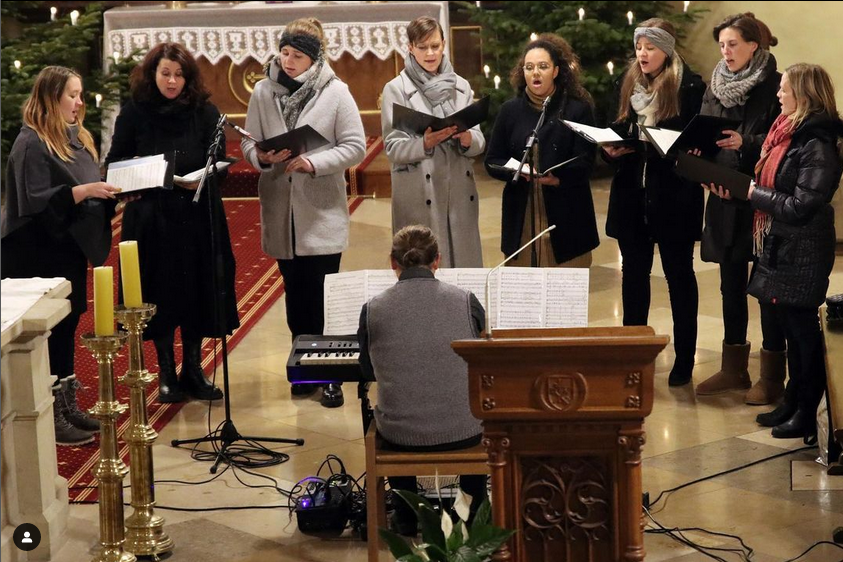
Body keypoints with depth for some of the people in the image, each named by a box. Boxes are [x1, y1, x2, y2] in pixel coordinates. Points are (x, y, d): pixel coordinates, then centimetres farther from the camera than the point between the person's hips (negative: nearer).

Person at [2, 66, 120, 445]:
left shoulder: (76, 138, 13)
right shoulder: (31, 144, -13)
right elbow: (35, 201, -20)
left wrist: (112, 193, 2)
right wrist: (83, 191, -26)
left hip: (73, 250, 8)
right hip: (42, 257, -8)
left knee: (67, 328, 13)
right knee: (49, 333, -5)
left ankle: (68, 407, 21)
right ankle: (51, 417, 1)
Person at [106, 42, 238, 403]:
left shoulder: (205, 112, 2)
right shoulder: (134, 113, 1)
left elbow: (219, 163, -2)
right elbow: (115, 163, 2)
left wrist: (199, 180, -22)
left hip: (198, 215, 1)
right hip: (151, 217, -1)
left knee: (197, 291, 5)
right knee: (160, 295, 3)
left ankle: (193, 370, 18)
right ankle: (167, 374, 15)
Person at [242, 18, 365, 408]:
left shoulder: (336, 92, -5)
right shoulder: (263, 91, 2)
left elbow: (355, 147, -6)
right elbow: (249, 143, 5)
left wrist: (313, 163, -19)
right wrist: (262, 157, -17)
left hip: (322, 211, -3)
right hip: (280, 210, 3)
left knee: (323, 297, -1)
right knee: (295, 294, 12)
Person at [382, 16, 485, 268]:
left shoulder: (461, 86, 11)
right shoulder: (396, 89, 0)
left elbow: (479, 142, 9)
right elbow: (393, 148, -5)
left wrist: (468, 139, -14)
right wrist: (424, 143, -24)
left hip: (460, 193, 4)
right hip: (418, 196, -3)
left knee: (464, 262, 4)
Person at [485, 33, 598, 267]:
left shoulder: (578, 109, 2)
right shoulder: (510, 110, 10)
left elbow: (584, 164, -5)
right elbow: (492, 162, 9)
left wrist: (557, 178, -25)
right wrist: (517, 170, -12)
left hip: (566, 218, -2)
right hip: (521, 217, 2)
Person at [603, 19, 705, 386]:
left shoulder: (690, 87, -9)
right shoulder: (629, 84, 9)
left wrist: (662, 147, -24)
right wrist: (612, 147, -5)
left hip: (674, 196, -5)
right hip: (631, 194, 5)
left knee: (679, 273, 4)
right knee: (633, 272, 12)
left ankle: (684, 358, 12)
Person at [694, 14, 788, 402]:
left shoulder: (775, 86, -8)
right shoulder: (716, 87, 9)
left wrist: (745, 143, -27)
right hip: (725, 198, 6)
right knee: (731, 286, 12)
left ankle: (772, 376, 9)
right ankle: (733, 369, 23)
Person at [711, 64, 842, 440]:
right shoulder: (786, 131, 8)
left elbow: (800, 207, -22)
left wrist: (753, 193, -14)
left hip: (801, 253, -9)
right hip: (777, 246, 9)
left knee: (802, 328, 1)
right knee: (788, 324, 16)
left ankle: (808, 414, 12)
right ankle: (793, 401, 28)